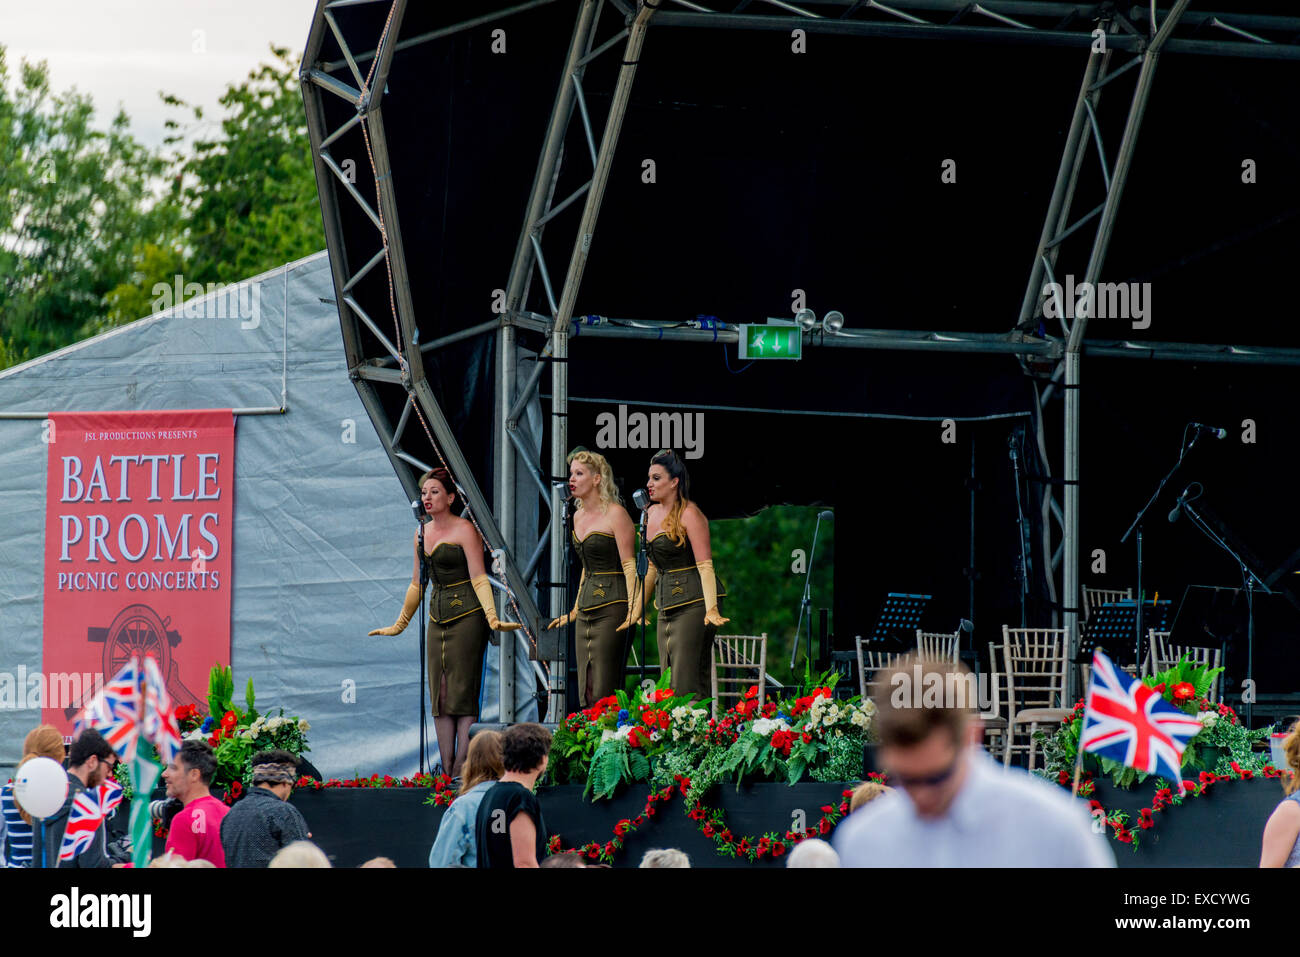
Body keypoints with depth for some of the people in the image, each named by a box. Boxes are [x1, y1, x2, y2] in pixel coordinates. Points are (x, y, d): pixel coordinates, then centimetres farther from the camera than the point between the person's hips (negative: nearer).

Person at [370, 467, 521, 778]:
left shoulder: (464, 531, -8)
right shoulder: (422, 533, 13)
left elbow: (479, 578, -12)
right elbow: (417, 583, 22)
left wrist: (492, 617, -24)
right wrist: (399, 626, 27)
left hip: (466, 615, -7)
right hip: (438, 618, 7)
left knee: (464, 694, -9)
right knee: (440, 695, 3)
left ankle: (463, 769, -11)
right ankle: (446, 770, 4)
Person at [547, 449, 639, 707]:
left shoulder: (615, 514, -8)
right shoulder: (579, 516, 15)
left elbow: (629, 565, -11)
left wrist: (632, 609, -19)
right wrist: (575, 611, 25)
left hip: (612, 607, -8)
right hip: (587, 612, 8)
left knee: (604, 694, -11)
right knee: (585, 694, 4)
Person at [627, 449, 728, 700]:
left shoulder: (689, 514, -10)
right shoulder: (653, 513, 14)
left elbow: (705, 565, -16)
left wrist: (711, 609, -26)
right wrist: (638, 608, 24)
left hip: (693, 603, -9)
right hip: (667, 607, 9)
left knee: (687, 684, -13)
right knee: (668, 683, 6)